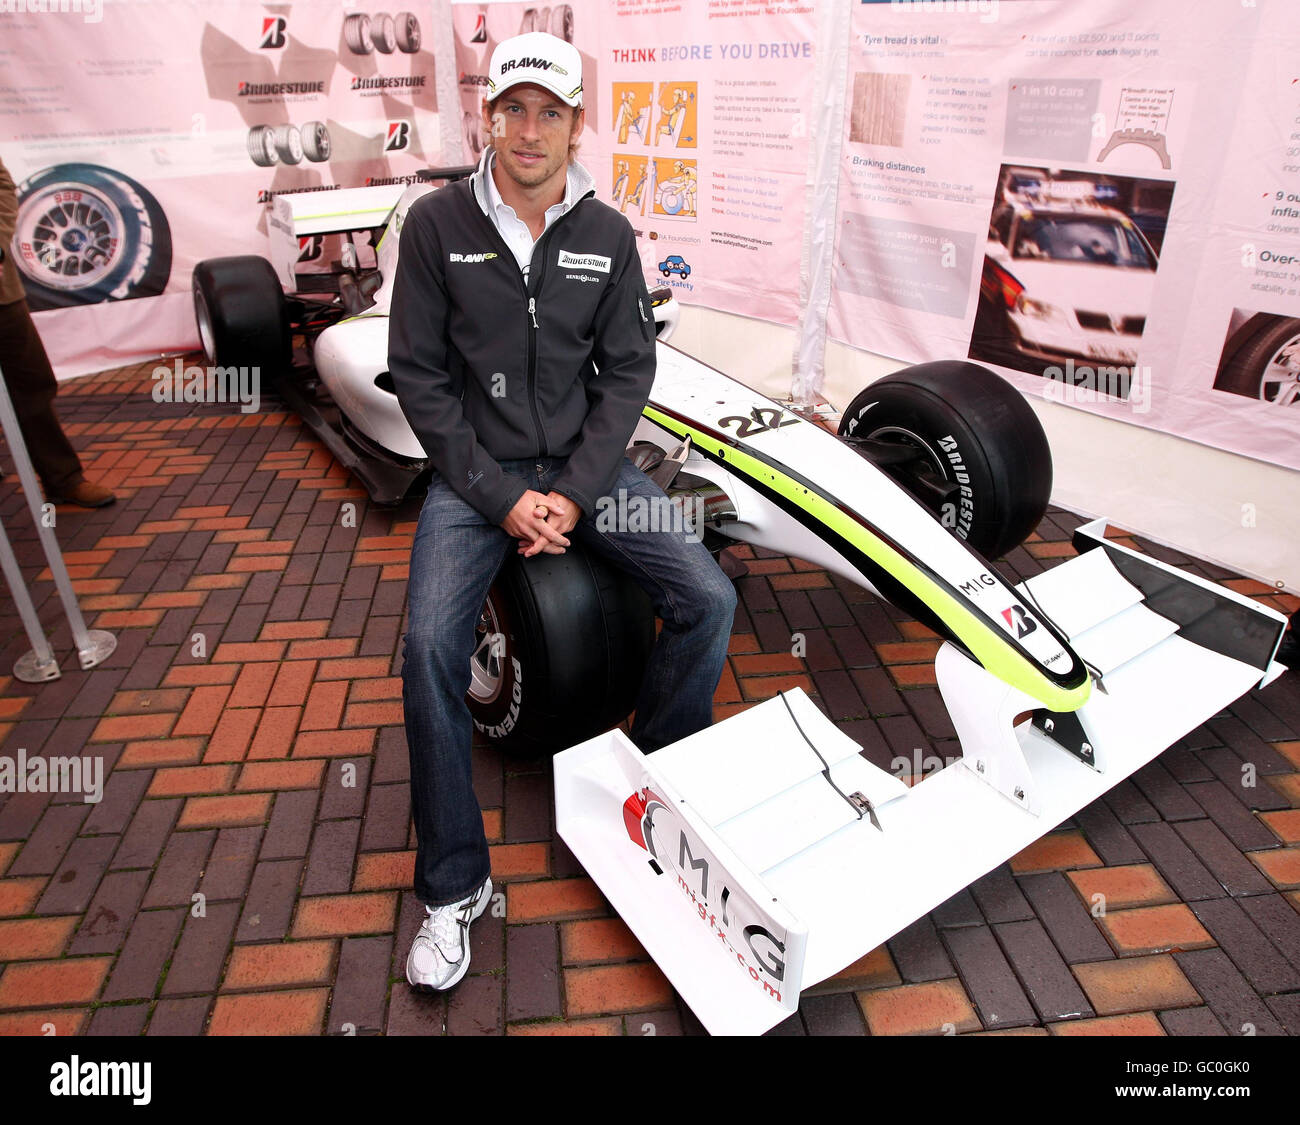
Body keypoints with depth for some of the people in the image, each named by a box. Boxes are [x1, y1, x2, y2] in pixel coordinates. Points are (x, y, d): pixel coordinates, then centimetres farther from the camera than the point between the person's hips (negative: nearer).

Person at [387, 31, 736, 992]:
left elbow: (627, 372, 2)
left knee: (709, 600, -14)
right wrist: (501, 498, -14)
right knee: (432, 643, -25)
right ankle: (455, 887, -5)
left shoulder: (609, 235, 3)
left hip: (585, 462, 3)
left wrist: (573, 494, -11)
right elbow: (421, 377, -5)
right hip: (476, 470, -2)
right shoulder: (438, 223, -3)